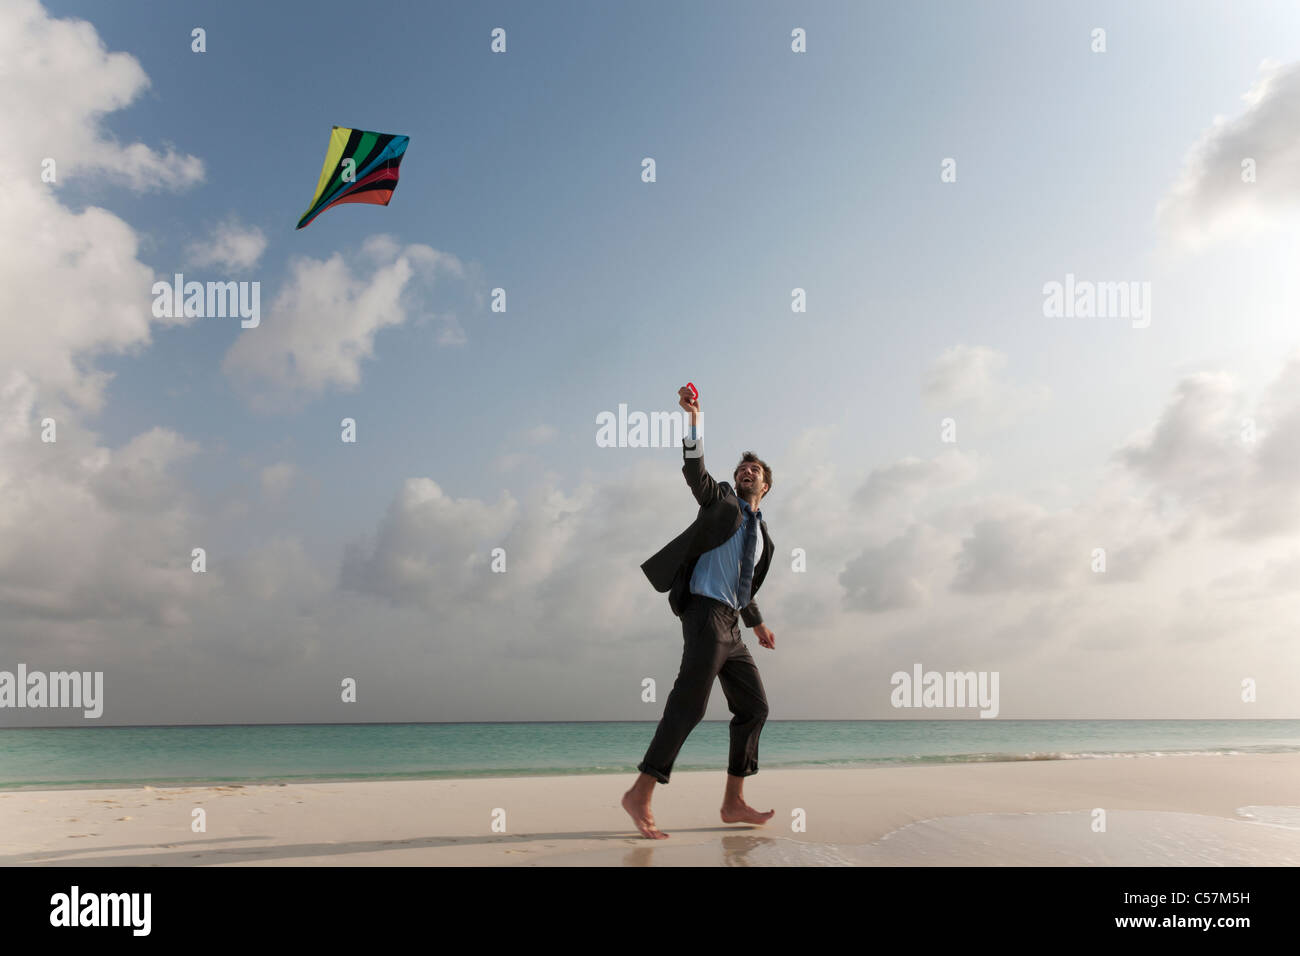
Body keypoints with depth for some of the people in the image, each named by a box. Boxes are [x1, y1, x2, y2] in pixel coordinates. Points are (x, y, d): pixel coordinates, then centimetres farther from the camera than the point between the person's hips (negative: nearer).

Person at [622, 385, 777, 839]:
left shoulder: (762, 537, 23)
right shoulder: (721, 501, 7)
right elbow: (695, 470, -12)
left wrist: (757, 622, 38)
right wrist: (693, 418, -23)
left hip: (730, 626, 8)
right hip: (706, 613, -8)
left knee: (754, 707, 8)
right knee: (689, 703, -19)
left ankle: (733, 802, 15)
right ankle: (639, 795, -20)